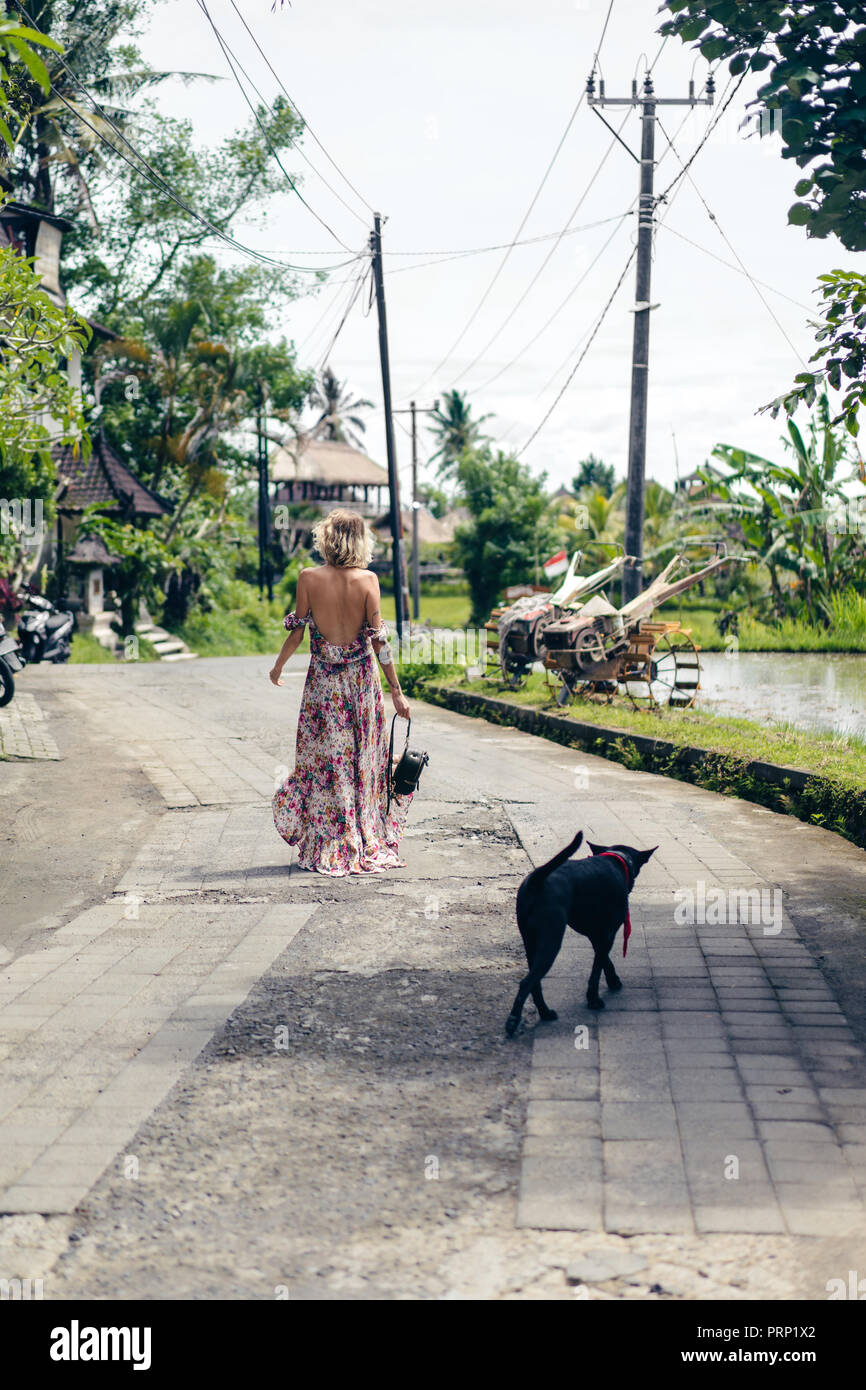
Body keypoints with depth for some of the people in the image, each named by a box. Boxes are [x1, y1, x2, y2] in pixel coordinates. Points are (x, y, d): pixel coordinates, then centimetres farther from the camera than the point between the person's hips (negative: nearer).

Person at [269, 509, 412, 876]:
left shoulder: (308, 578, -7)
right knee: (363, 762, 10)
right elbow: (378, 639, -8)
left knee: (322, 762, 7)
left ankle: (326, 850, 10)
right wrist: (396, 690, -2)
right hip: (361, 678, 0)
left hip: (322, 679, 0)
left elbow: (296, 632, -1)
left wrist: (278, 666, 17)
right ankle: (369, 847, 17)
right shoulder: (367, 580, -8)